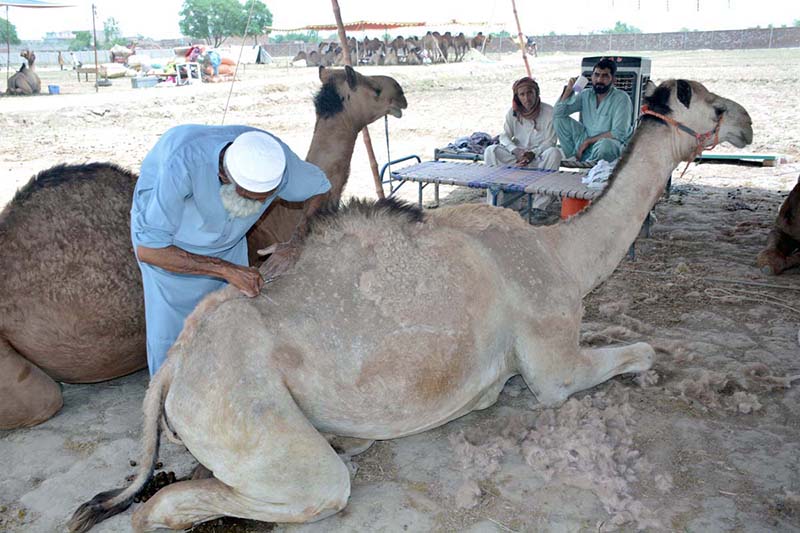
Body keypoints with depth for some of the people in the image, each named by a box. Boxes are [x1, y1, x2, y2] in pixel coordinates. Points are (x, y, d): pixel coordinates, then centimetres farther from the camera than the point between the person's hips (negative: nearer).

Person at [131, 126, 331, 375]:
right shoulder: (184, 164, -43)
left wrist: (296, 242, -27)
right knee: (169, 329, 2)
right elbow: (148, 250, -38)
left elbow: (322, 191, -11)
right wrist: (228, 270, -40)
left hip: (229, 241, 4)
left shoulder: (275, 158, -31)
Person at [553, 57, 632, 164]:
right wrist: (568, 90, -10)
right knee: (559, 119, -5)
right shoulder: (585, 95, 6)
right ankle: (573, 158, -12)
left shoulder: (621, 99, -11)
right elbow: (558, 113, 2)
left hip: (611, 144, -5)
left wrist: (589, 141, -16)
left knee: (604, 144, -42)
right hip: (585, 142, 6)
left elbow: (618, 133, -19)